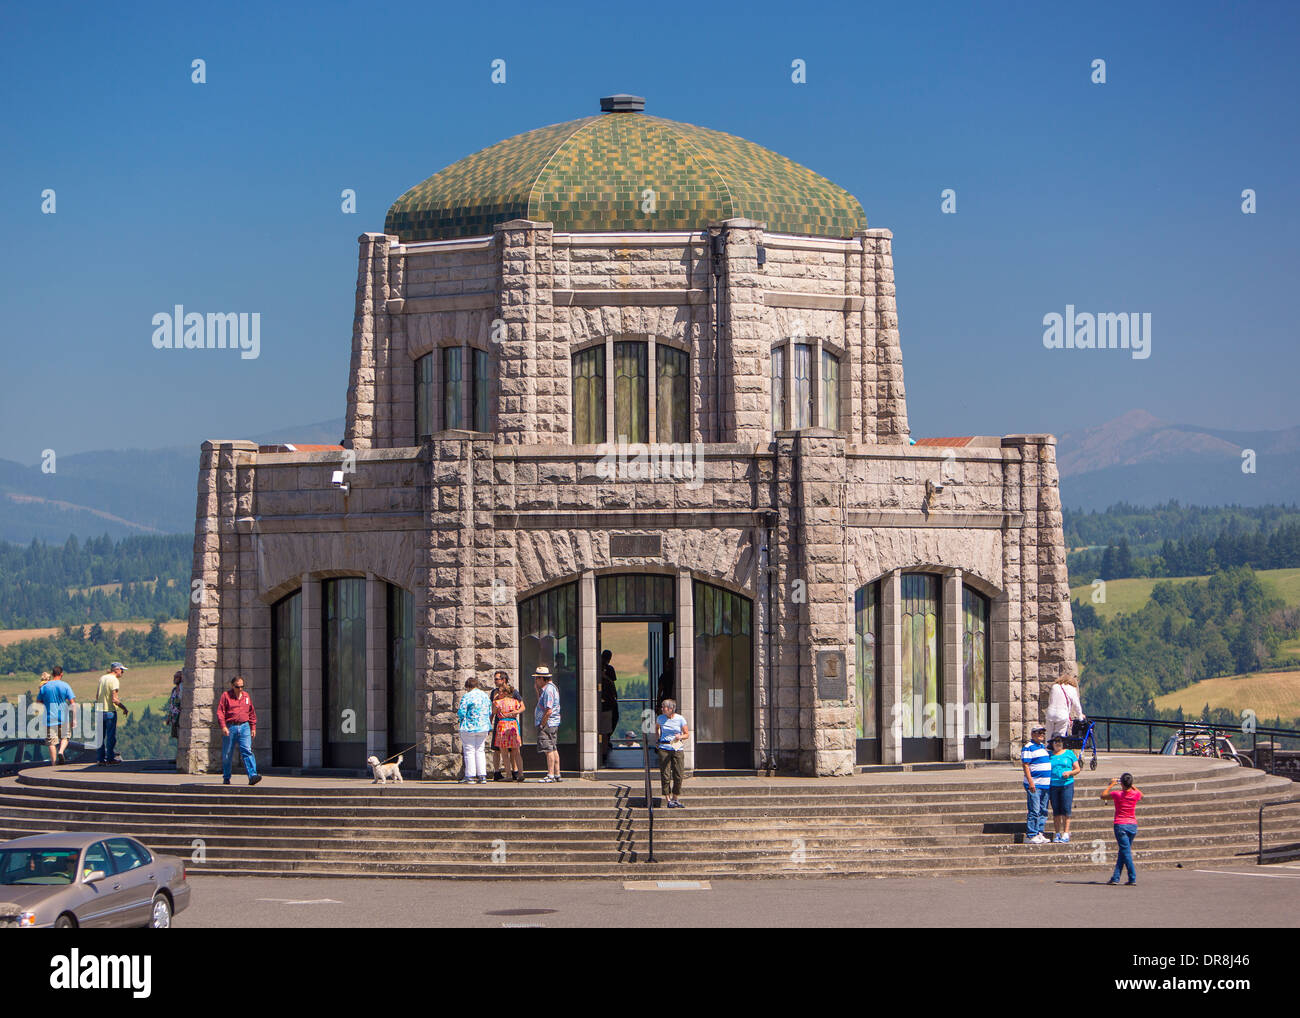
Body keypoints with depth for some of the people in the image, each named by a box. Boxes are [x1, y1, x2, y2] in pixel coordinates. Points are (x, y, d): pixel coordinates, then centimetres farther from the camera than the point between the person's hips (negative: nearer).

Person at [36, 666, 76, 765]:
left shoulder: (45, 687, 0)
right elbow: (72, 703, -7)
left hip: (50, 718, 0)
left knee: (51, 742, 6)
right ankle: (61, 751, -10)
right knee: (64, 737, 17)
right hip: (63, 718, 0)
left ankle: (53, 762, 5)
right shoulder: (65, 686, -4)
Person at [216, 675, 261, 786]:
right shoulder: (226, 696, 1)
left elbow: (252, 713, 20)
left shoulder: (246, 696, 13)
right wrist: (223, 726, -17)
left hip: (244, 727, 2)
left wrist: (253, 728, 16)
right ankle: (226, 778, 21)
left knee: (247, 751, -13)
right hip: (230, 728, -2)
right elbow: (220, 712, -5)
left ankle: (252, 775, -22)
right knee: (227, 754, 6)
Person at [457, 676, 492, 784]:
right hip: (483, 727, 6)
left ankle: (470, 776, -1)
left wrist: (458, 714, 9)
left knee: (469, 751, 0)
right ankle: (482, 776, 6)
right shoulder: (485, 696, 9)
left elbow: (461, 713, -13)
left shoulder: (467, 697, -11)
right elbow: (490, 713, 16)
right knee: (480, 750, 11)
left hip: (469, 727, -6)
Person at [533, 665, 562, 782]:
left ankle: (550, 775, -12)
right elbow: (541, 702, 27)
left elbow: (549, 711, -22)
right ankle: (557, 774, 17)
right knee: (553, 749, 13)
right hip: (553, 724, 11)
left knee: (549, 750, -10)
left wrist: (542, 725, -16)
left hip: (547, 724, -11)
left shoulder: (548, 690, -17)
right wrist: (537, 689, 17)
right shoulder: (550, 687, 16)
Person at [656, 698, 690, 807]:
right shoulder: (660, 718, 2)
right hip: (664, 748, 0)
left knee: (678, 775, 1)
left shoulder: (680, 719, -3)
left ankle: (675, 799, 14)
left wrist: (680, 737, -16)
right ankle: (668, 800, -1)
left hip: (677, 748, 0)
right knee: (665, 775, -5)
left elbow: (687, 734, 4)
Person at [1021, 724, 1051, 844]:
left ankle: (1039, 833, 14)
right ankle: (1030, 836, -9)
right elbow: (1025, 765, -13)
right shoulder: (1028, 747, -7)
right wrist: (1030, 782, -20)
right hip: (1034, 785, -8)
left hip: (1046, 784, 8)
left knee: (1043, 811, 9)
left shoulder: (1043, 746, 18)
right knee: (1034, 811, -10)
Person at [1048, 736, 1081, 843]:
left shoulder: (1069, 753, 9)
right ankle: (1057, 834, 7)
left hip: (1067, 785, -2)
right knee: (1056, 810, 1)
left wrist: (1069, 773, -9)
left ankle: (1066, 834, -6)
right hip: (1053, 785, 2)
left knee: (1066, 809, -9)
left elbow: (1077, 769, 10)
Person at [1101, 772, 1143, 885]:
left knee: (1126, 852, -4)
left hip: (1120, 825, -4)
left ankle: (1133, 879, -10)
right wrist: (1132, 786, 23)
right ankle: (1115, 878, 15)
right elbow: (1141, 796, 24)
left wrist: (1111, 785, 16)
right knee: (1123, 852, 13)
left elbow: (1103, 796, 6)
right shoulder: (1136, 794, -3)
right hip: (1133, 825, 4)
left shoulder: (1116, 794, -12)